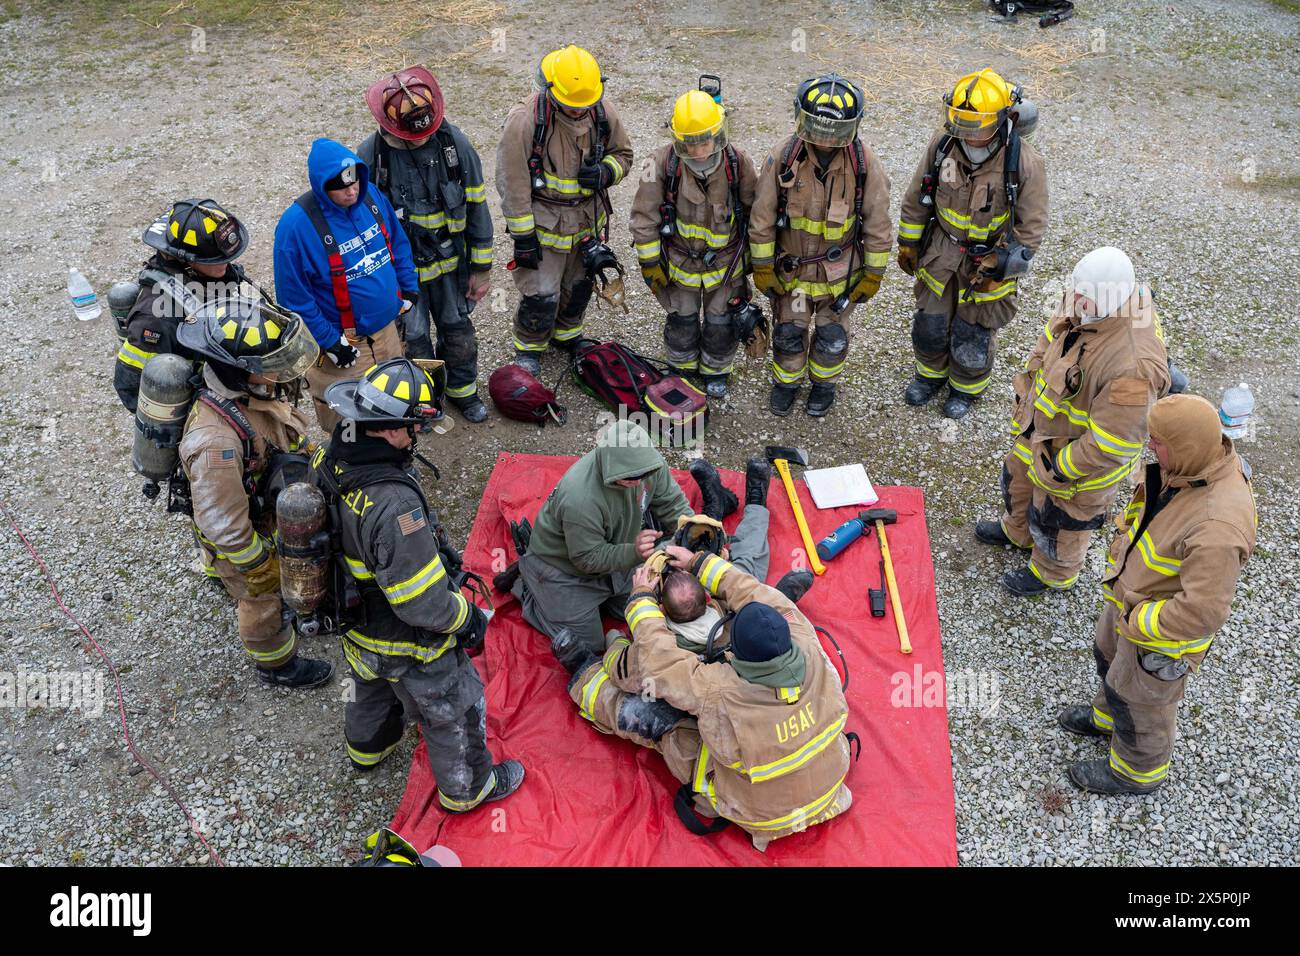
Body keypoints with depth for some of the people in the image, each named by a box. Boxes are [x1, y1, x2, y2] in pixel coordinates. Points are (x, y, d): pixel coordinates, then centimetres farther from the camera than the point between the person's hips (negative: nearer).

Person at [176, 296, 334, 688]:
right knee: (265, 604, 21)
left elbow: (291, 436, 4)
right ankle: (277, 666, 48)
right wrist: (260, 572, -19)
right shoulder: (215, 441, -43)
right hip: (247, 540, -7)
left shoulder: (250, 389, -18)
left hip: (279, 516, 7)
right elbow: (224, 525, -33)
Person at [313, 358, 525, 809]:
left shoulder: (329, 463, -17)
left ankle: (366, 748, 66)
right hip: (407, 645, -7)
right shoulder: (394, 505, -42)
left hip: (356, 624, 8)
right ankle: (467, 787, 45)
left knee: (371, 688, 37)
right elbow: (422, 604, -34)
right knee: (455, 712, 20)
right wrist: (469, 617, -15)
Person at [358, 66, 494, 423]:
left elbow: (476, 205, -5)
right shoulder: (370, 156, -20)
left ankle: (463, 388, 44)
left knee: (457, 328, 18)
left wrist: (481, 267, -2)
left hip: (449, 260, 2)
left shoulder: (454, 143, -15)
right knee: (413, 337, 14)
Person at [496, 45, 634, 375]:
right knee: (541, 296, -3)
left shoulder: (603, 112, -9)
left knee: (580, 285, 22)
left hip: (588, 219, 5)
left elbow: (623, 153, 8)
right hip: (543, 221, -5)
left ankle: (567, 334, 49)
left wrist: (606, 172, -17)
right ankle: (528, 348, 26)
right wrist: (522, 236, -15)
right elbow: (513, 183, -18)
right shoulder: (525, 119, -23)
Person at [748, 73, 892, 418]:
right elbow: (762, 218, -9)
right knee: (788, 332, 15)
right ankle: (786, 380, 43)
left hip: (840, 269, 0)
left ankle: (824, 382, 43)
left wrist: (873, 274, -3)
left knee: (832, 336, 16)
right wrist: (762, 268, -4)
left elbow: (877, 224, -8)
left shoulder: (864, 163, -18)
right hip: (790, 267, 0)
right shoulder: (783, 156, -18)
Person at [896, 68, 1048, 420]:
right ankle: (932, 373, 49)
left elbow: (1030, 227, -15)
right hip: (941, 253, 3)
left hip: (990, 259, -3)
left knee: (973, 336, 13)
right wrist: (908, 244, 7)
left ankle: (966, 387, 42)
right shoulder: (942, 143, -15)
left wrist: (997, 267, -16)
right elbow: (917, 197, 0)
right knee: (930, 324, 19)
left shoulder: (1025, 163, -25)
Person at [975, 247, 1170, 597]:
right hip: (1041, 429, 8)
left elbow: (1111, 445, -34)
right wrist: (1025, 401, 4)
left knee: (1055, 520, 19)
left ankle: (1052, 574, 51)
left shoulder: (1133, 367, -42)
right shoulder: (1080, 307, -18)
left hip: (1083, 457, -8)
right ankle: (1017, 531, 65)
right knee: (1019, 478, 33)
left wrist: (1057, 470, -22)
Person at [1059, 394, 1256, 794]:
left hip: (1164, 623, -7)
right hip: (1136, 588, 8)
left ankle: (1137, 770, 48)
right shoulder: (1197, 460, -17)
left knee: (1138, 697, 19)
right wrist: (1124, 545, 0)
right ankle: (1109, 717, 62)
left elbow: (1202, 613, -36)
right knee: (1111, 657, 32)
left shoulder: (1217, 526, -43)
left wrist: (1137, 622, -21)